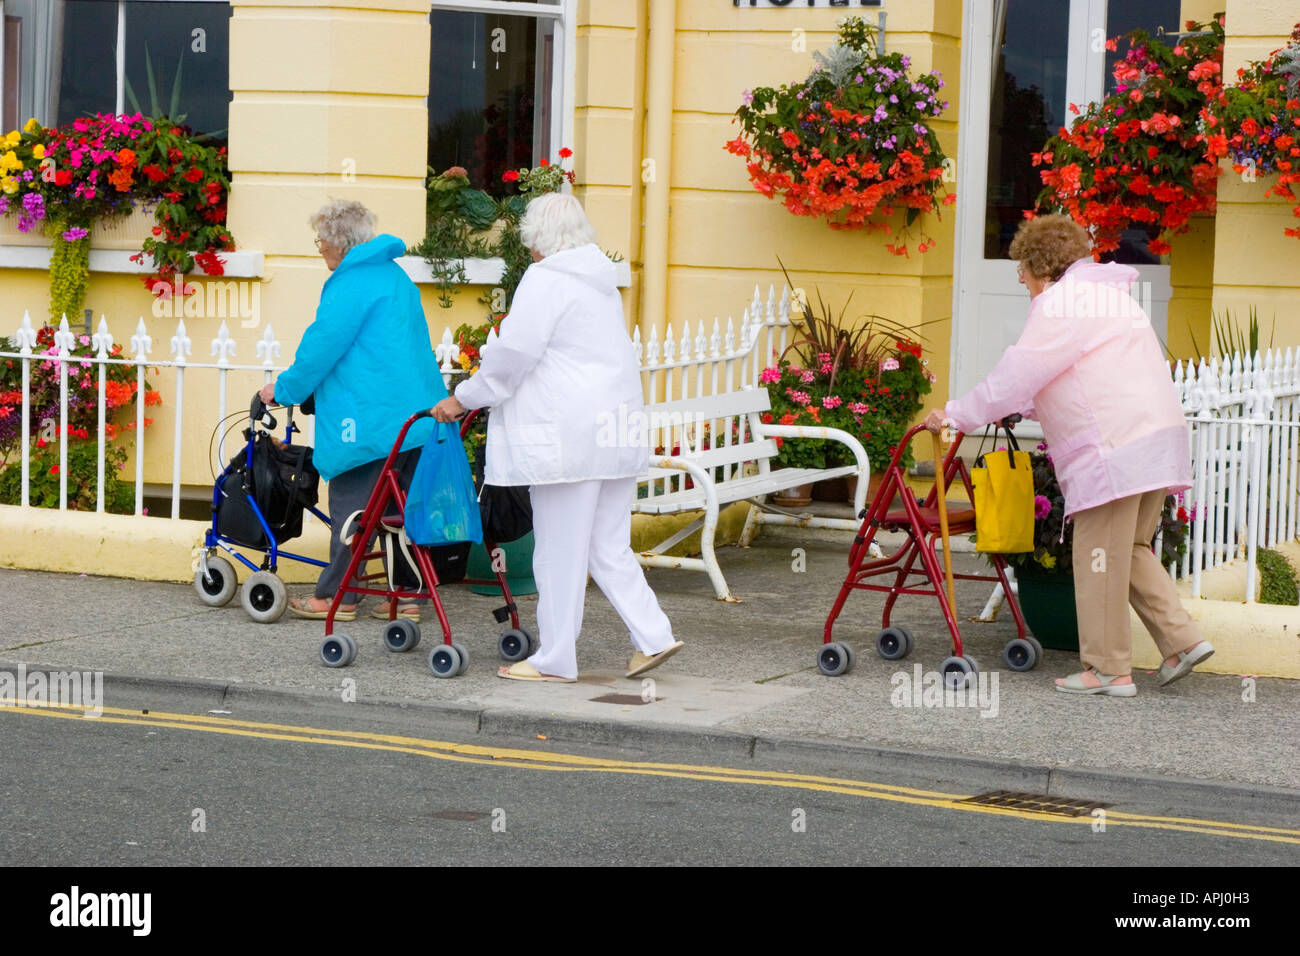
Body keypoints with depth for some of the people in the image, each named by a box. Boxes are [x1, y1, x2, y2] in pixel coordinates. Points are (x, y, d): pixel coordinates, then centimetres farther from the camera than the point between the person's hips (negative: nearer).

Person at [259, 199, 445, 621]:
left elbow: (321, 347, -11)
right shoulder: (396, 276, 18)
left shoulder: (352, 284, -12)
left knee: (352, 508, -3)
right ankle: (405, 596, 11)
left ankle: (333, 598, 1)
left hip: (371, 420, -9)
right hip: (416, 412, 9)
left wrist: (283, 390, 4)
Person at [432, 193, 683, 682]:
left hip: (569, 435, -9)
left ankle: (555, 659, 6)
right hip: (616, 430, 9)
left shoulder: (545, 279, -10)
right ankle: (653, 635, 5)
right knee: (609, 547, 13)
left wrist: (463, 398, -1)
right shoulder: (601, 279, 17)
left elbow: (512, 354, -13)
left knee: (560, 550, -1)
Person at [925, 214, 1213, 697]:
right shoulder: (1111, 294, 25)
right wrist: (1024, 408, 34)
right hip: (1158, 435, 10)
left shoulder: (1059, 303, -7)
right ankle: (1182, 638, 10)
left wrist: (956, 415, 0)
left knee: (1100, 556, -2)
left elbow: (1017, 375, -9)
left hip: (1115, 448, -10)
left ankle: (1108, 670, 3)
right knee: (1127, 550, 18)